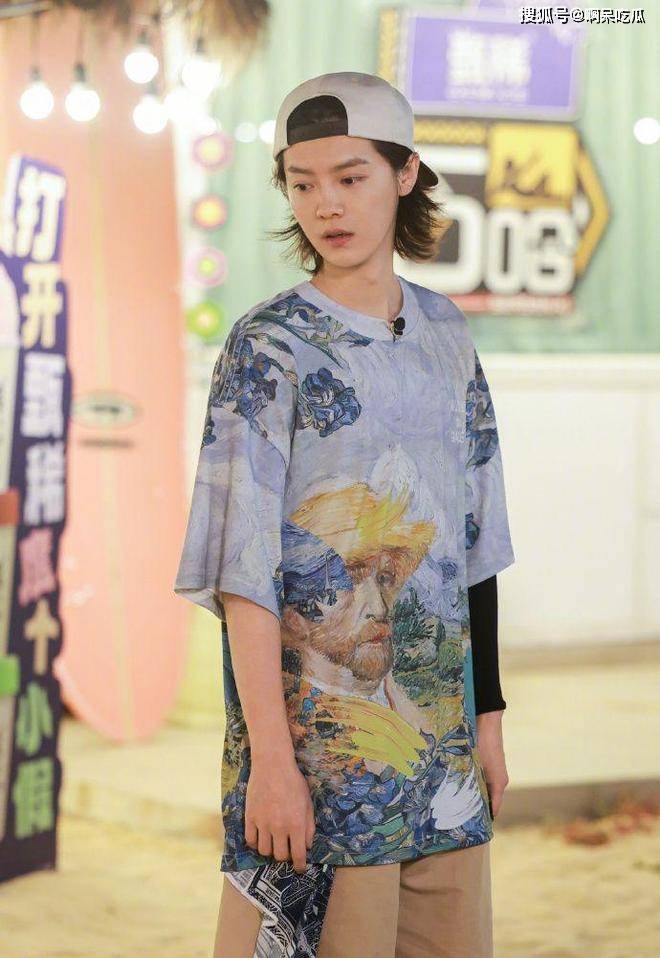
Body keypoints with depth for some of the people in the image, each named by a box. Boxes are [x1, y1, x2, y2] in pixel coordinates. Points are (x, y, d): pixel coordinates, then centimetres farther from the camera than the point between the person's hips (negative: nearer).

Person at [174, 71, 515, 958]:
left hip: (440, 740, 6)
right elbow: (242, 569, -13)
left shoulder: (445, 333, 9)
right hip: (320, 741, -5)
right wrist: (271, 759, -18)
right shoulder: (268, 348, -8)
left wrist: (487, 715, 12)